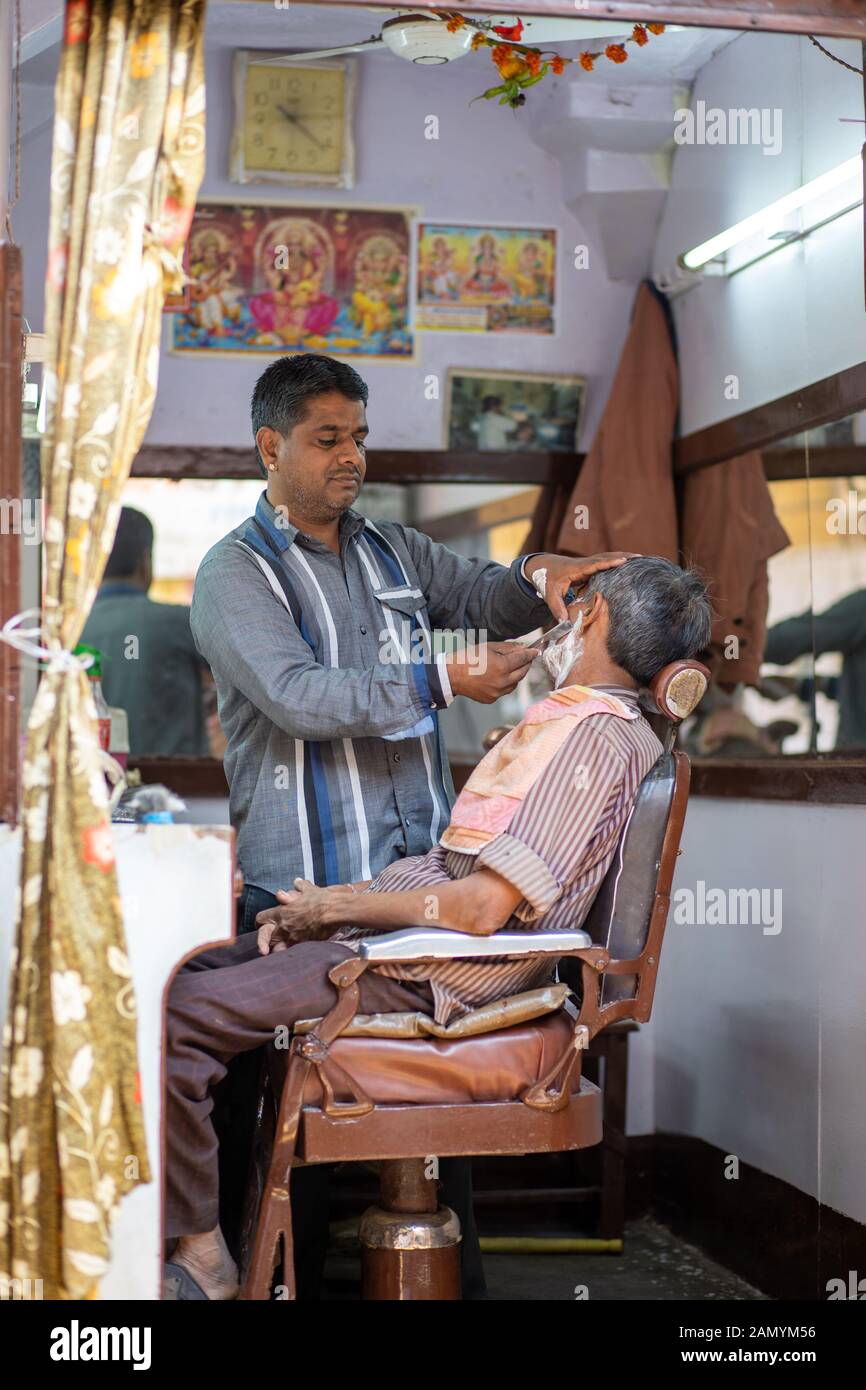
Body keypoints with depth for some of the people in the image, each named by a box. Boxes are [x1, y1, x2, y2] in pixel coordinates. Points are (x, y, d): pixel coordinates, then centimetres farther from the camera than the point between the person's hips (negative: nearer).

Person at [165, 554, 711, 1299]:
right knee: (185, 971, 10)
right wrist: (322, 905, 8)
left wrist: (340, 907, -9)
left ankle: (200, 1255, -7)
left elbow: (482, 907, -23)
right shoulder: (568, 720, 17)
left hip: (428, 971, -11)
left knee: (179, 1015, -18)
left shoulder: (594, 739, -15)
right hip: (405, 932, 11)